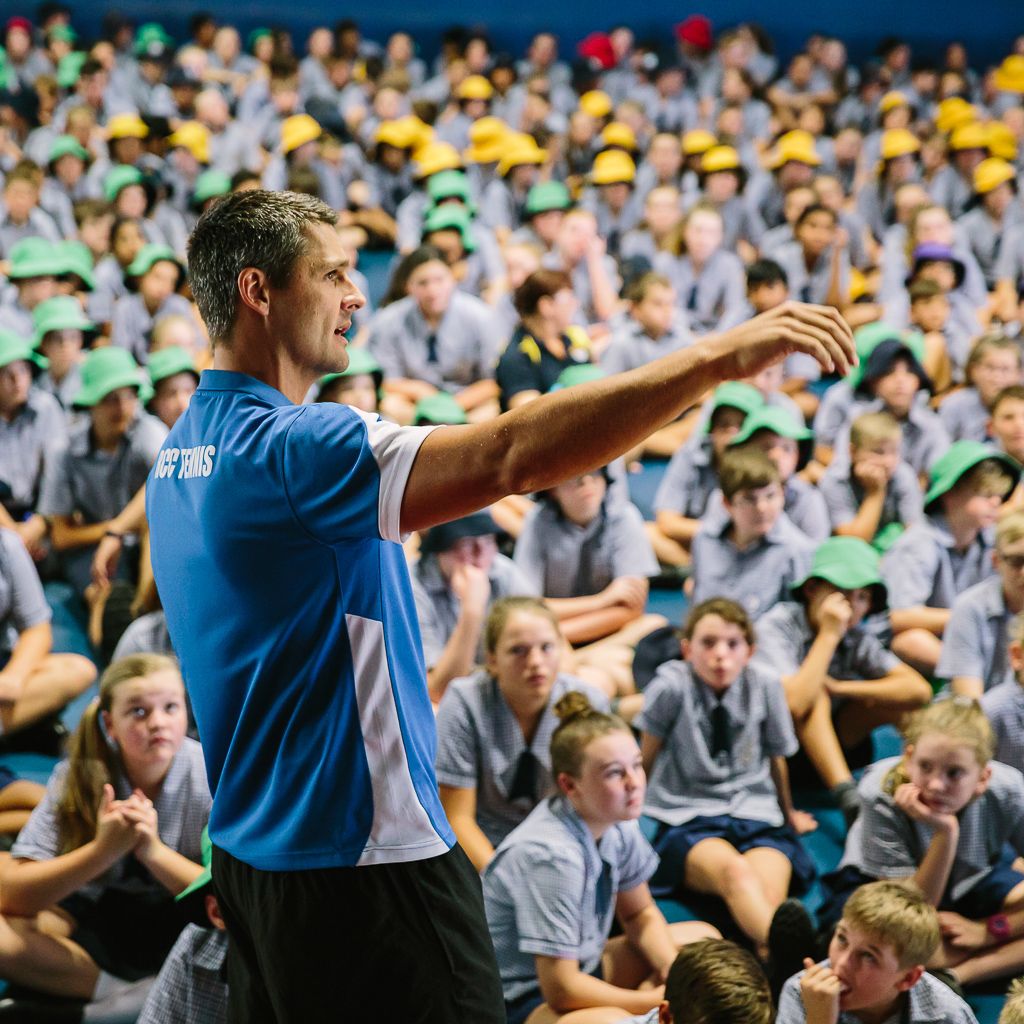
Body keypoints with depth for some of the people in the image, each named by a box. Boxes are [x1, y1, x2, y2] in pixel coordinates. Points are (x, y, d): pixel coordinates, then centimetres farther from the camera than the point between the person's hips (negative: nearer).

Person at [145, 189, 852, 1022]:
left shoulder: (179, 456, 10)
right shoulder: (290, 449, -21)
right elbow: (513, 452, -32)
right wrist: (717, 358, -33)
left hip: (247, 855, 10)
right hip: (362, 861, -10)